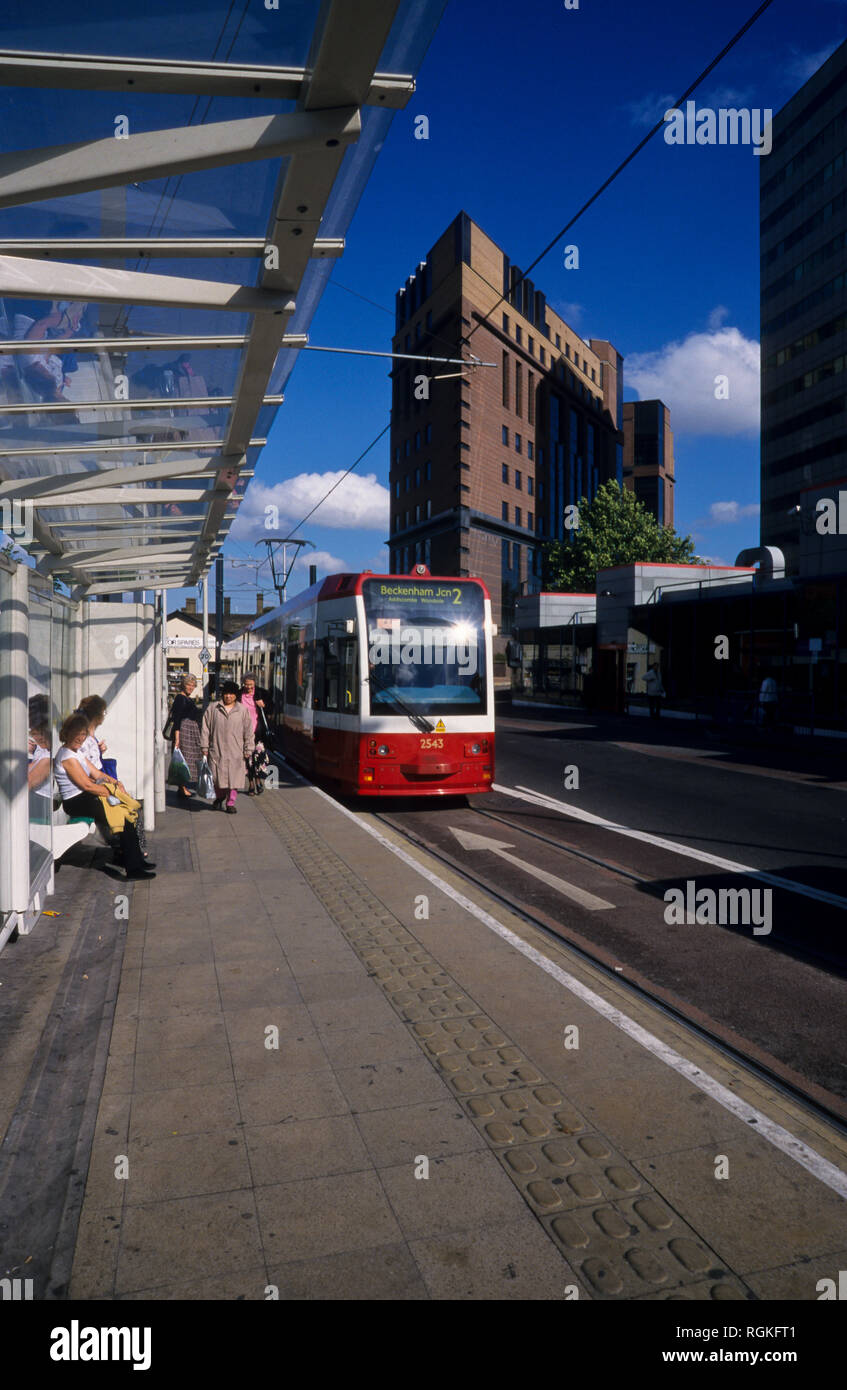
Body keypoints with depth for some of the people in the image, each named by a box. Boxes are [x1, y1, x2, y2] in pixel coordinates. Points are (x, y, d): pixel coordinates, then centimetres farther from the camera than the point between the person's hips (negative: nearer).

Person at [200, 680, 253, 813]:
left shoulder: (242, 710, 5)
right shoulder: (213, 708, 4)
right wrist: (204, 747, 3)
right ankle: (219, 798, 30)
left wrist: (248, 750, 3)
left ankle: (231, 803, 14)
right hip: (217, 750, 0)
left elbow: (248, 731, 7)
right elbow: (205, 728, 7)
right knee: (218, 777, 4)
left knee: (234, 777, 1)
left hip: (235, 752, 0)